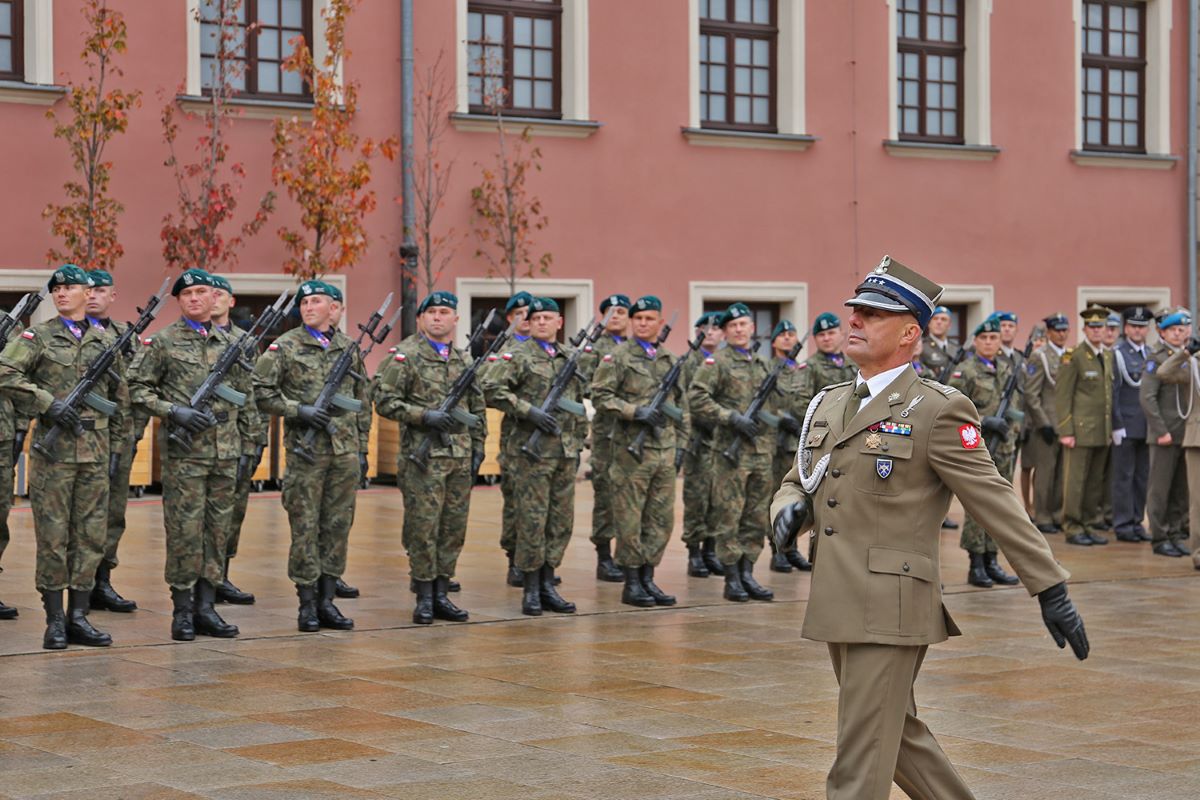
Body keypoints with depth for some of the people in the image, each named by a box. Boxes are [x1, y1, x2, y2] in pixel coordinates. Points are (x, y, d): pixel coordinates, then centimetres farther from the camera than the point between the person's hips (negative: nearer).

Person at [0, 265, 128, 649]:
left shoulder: (107, 341, 12)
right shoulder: (38, 336, 1)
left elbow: (120, 399, 17)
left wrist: (116, 448, 13)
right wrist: (48, 402, -18)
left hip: (95, 452, 3)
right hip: (53, 450, -3)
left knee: (91, 535, 4)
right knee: (52, 536, -1)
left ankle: (78, 617, 12)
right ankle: (55, 620, 6)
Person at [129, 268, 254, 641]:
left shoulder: (230, 343, 12)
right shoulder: (162, 342, 0)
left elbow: (245, 399, 17)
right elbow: (137, 386, -3)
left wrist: (247, 446, 13)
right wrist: (174, 411, -15)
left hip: (225, 454, 4)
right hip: (184, 452, -4)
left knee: (218, 529, 6)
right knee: (185, 530, -3)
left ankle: (206, 607, 12)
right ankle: (182, 610, 4)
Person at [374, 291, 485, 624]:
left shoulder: (465, 359, 13)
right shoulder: (405, 355, -4)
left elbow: (478, 406, 21)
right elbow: (384, 401, -9)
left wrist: (478, 447, 13)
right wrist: (424, 415, -18)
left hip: (460, 457, 6)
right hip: (423, 457, -6)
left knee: (453, 528, 7)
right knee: (423, 528, -3)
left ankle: (441, 595, 15)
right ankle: (424, 598, 4)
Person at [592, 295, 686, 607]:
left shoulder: (669, 359, 14)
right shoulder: (617, 356, -4)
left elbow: (680, 403, 21)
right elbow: (600, 396, -11)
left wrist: (680, 443, 15)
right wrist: (636, 412, -20)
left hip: (664, 452, 6)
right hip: (632, 451, -6)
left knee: (661, 519, 7)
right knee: (630, 520, -1)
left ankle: (648, 578, 16)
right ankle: (632, 583, 6)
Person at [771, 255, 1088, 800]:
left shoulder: (937, 410, -9)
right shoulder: (829, 404, 14)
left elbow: (995, 503, -10)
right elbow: (796, 483, 23)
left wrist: (1051, 590, -11)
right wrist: (790, 509, -2)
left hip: (889, 609, -8)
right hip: (837, 607, 8)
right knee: (898, 737, 19)